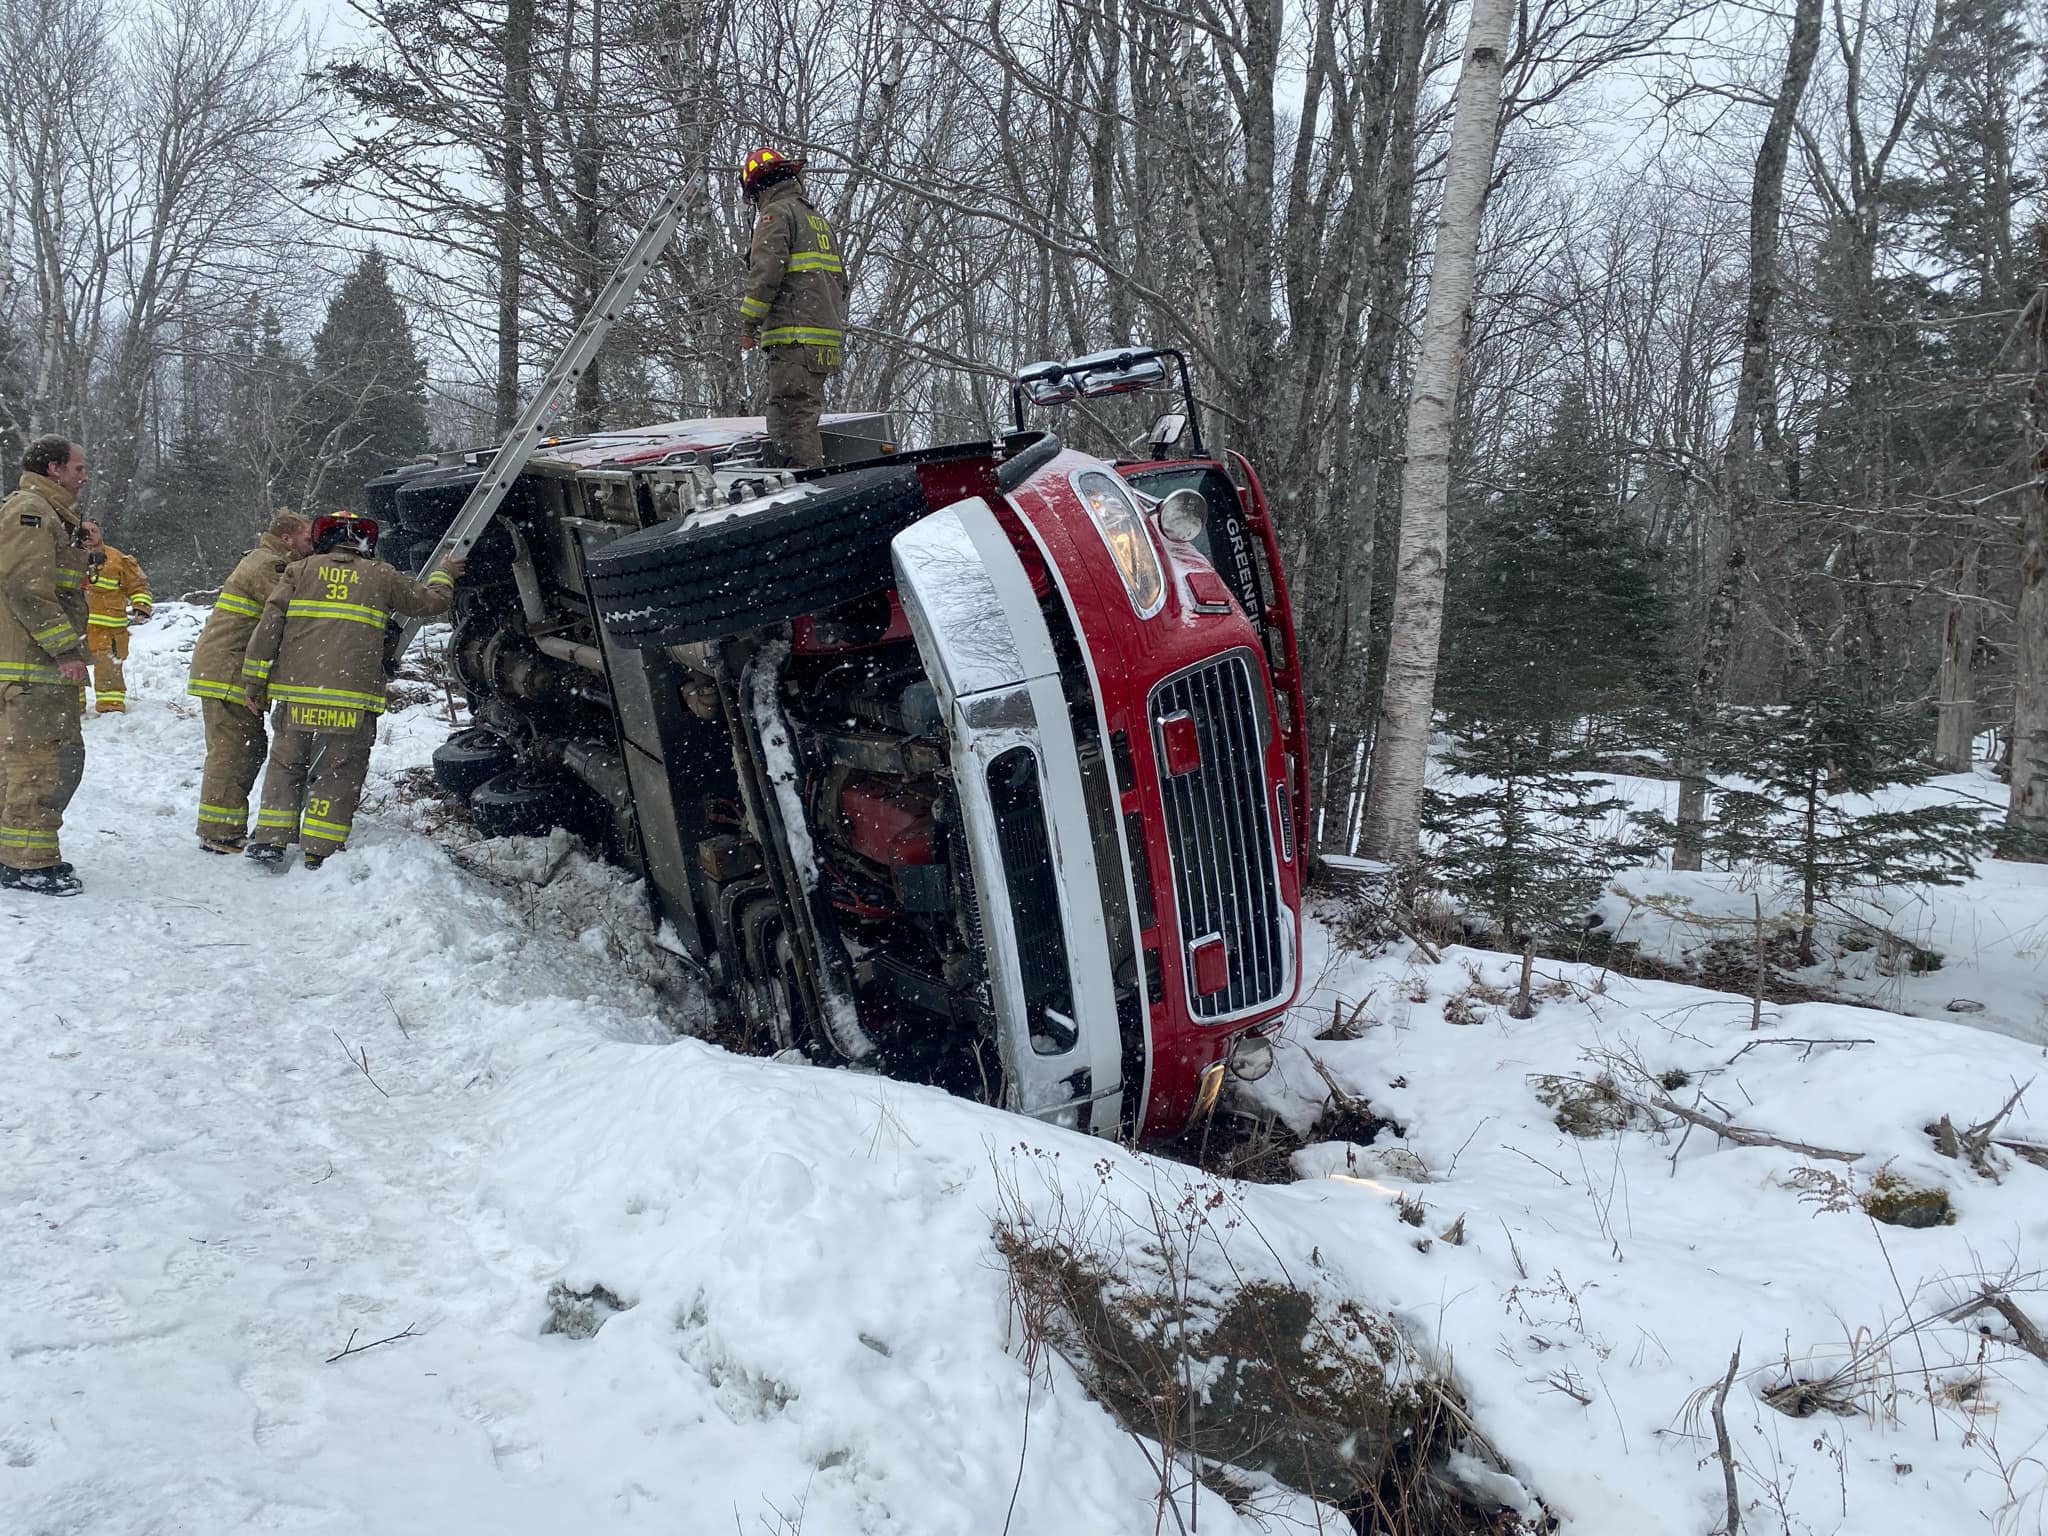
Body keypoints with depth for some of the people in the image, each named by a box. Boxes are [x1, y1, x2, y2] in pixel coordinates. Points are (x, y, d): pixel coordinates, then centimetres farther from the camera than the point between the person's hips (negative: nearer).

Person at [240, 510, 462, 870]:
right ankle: (320, 851, 1)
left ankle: (269, 841, 11)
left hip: (297, 691, 2)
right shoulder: (382, 576, 10)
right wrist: (445, 573, 41)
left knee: (286, 763, 14)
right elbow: (431, 602, 20)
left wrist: (255, 681, 8)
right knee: (339, 773, 4)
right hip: (352, 695, -2)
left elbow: (269, 625, 5)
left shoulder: (300, 570, 11)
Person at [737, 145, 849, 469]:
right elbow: (840, 281, 25)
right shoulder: (818, 218, 25)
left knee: (793, 422, -12)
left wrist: (748, 323, -7)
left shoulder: (776, 213, -3)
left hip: (795, 338, -9)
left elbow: (765, 274, -14)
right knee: (803, 419, 12)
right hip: (828, 339, 9)